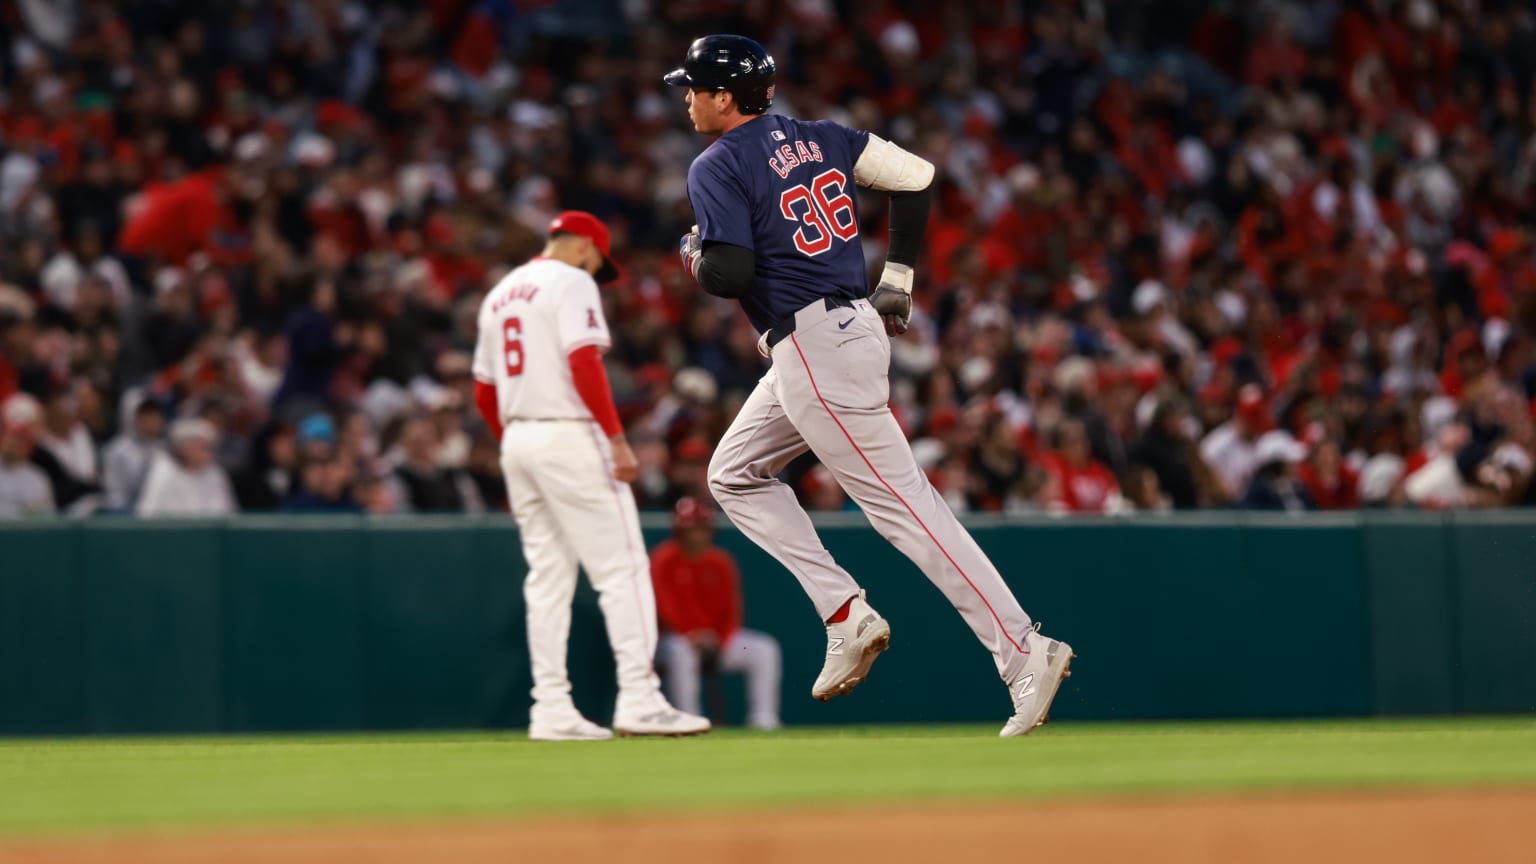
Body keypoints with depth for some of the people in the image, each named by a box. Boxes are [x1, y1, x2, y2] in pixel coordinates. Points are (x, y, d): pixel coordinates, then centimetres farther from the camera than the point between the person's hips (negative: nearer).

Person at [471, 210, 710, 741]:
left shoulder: (499, 294, 19)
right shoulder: (571, 282, -6)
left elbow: (484, 393, 20)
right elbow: (584, 363, -19)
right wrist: (617, 438, -19)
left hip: (516, 440, 8)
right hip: (569, 437, -8)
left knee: (547, 578, 9)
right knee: (622, 568, -7)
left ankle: (551, 710, 5)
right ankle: (639, 699, -14)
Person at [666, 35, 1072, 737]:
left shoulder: (715, 168, -9)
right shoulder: (818, 138, 13)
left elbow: (731, 272, -19)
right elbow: (916, 175, 11)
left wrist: (693, 258, 4)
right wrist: (897, 281, 16)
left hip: (813, 348, -9)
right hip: (857, 325, 9)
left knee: (903, 505, -10)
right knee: (734, 473, 19)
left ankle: (1023, 653, -14)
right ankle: (846, 615, 9)